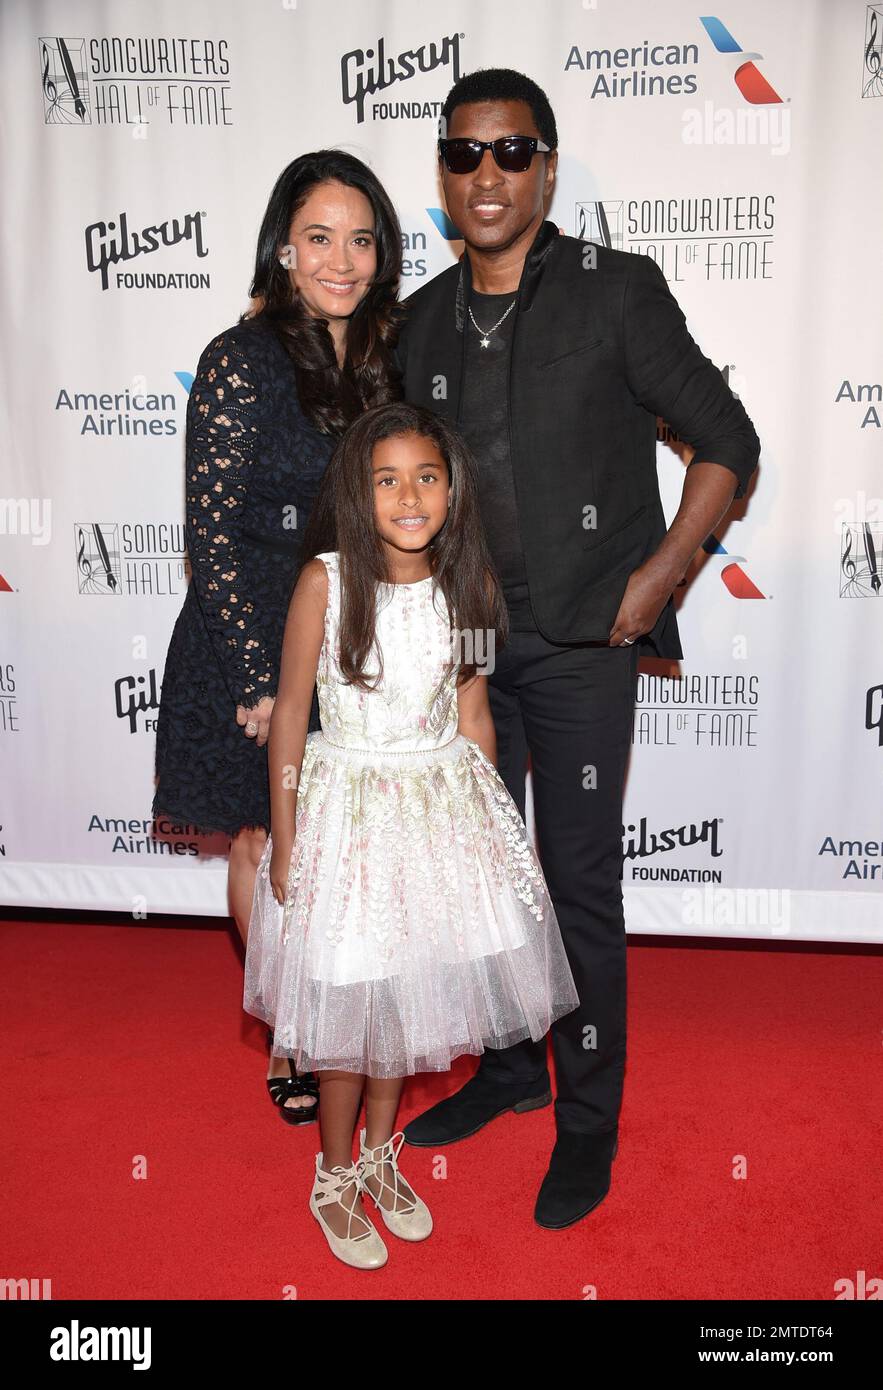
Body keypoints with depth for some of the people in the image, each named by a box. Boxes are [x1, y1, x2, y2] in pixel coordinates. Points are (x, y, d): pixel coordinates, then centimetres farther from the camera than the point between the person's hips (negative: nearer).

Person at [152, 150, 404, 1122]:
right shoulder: (242, 362, -12)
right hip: (253, 649, -5)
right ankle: (288, 1047, 31)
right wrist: (259, 679, -15)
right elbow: (212, 537, -14)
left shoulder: (379, 361, 6)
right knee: (268, 845, 11)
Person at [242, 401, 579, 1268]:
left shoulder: (468, 584, -3)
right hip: (347, 810, -3)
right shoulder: (326, 579, -14)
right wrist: (283, 840, -7)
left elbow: (472, 715, 5)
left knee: (411, 988, 17)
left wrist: (492, 822, 8)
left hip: (444, 808, 4)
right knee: (349, 1001, 8)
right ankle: (334, 1179, 33)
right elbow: (290, 713, -8)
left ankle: (380, 1155, 41)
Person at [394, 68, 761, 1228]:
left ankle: (587, 1118, 21)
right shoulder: (425, 320, 9)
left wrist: (657, 577, -10)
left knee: (580, 883, 1)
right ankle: (509, 1067, 35)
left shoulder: (618, 293, -5)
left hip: (580, 644, -5)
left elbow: (727, 442, -3)